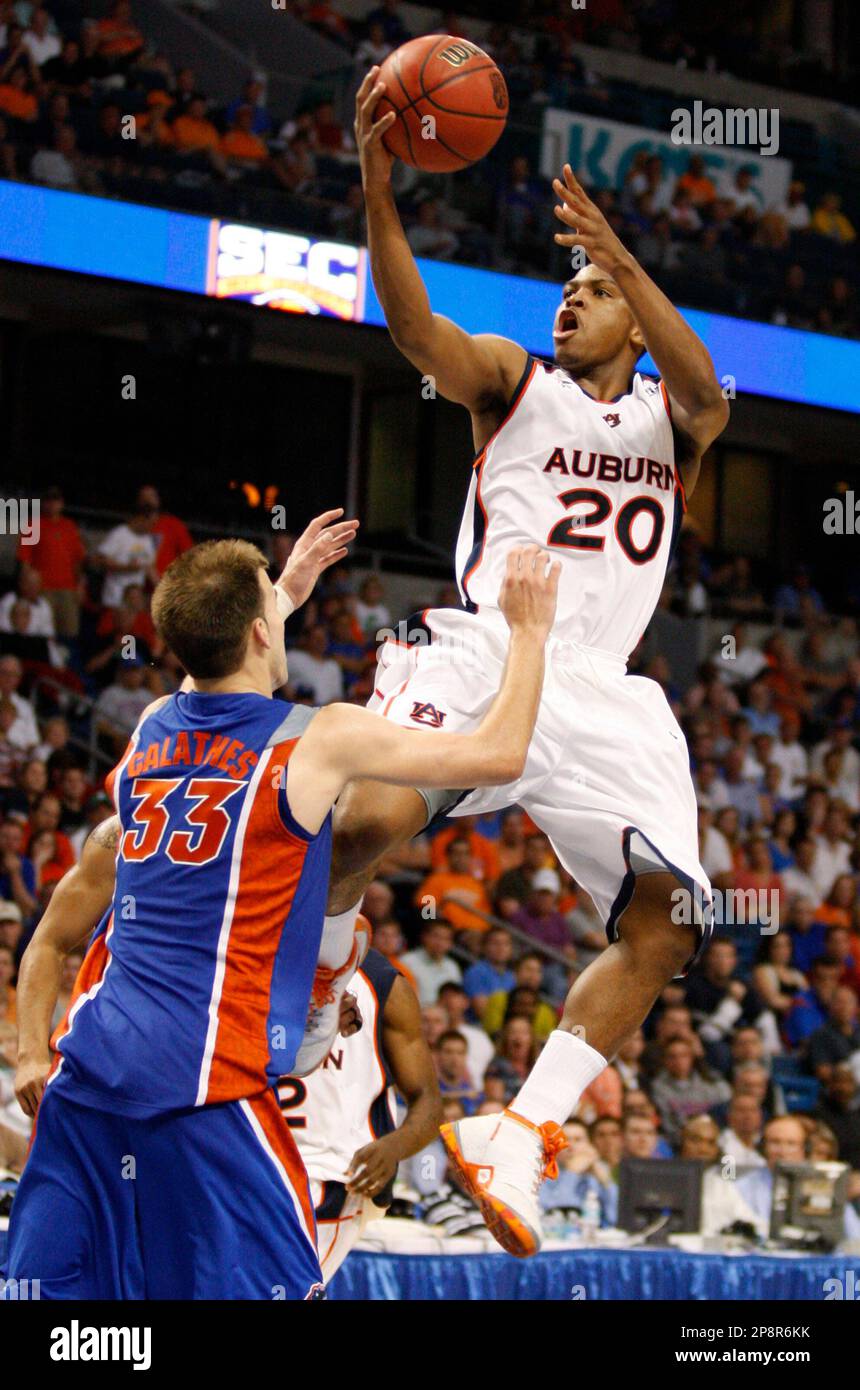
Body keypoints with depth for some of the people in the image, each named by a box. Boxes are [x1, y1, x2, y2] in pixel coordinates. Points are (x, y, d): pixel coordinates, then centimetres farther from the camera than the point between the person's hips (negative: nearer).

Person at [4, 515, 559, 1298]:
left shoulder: (152, 727, 14)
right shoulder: (320, 741, -4)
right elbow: (499, 755, 4)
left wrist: (284, 593, 51)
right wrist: (530, 628, 17)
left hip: (89, 1071, 6)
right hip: (204, 1081, -6)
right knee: (274, 1288, -3)